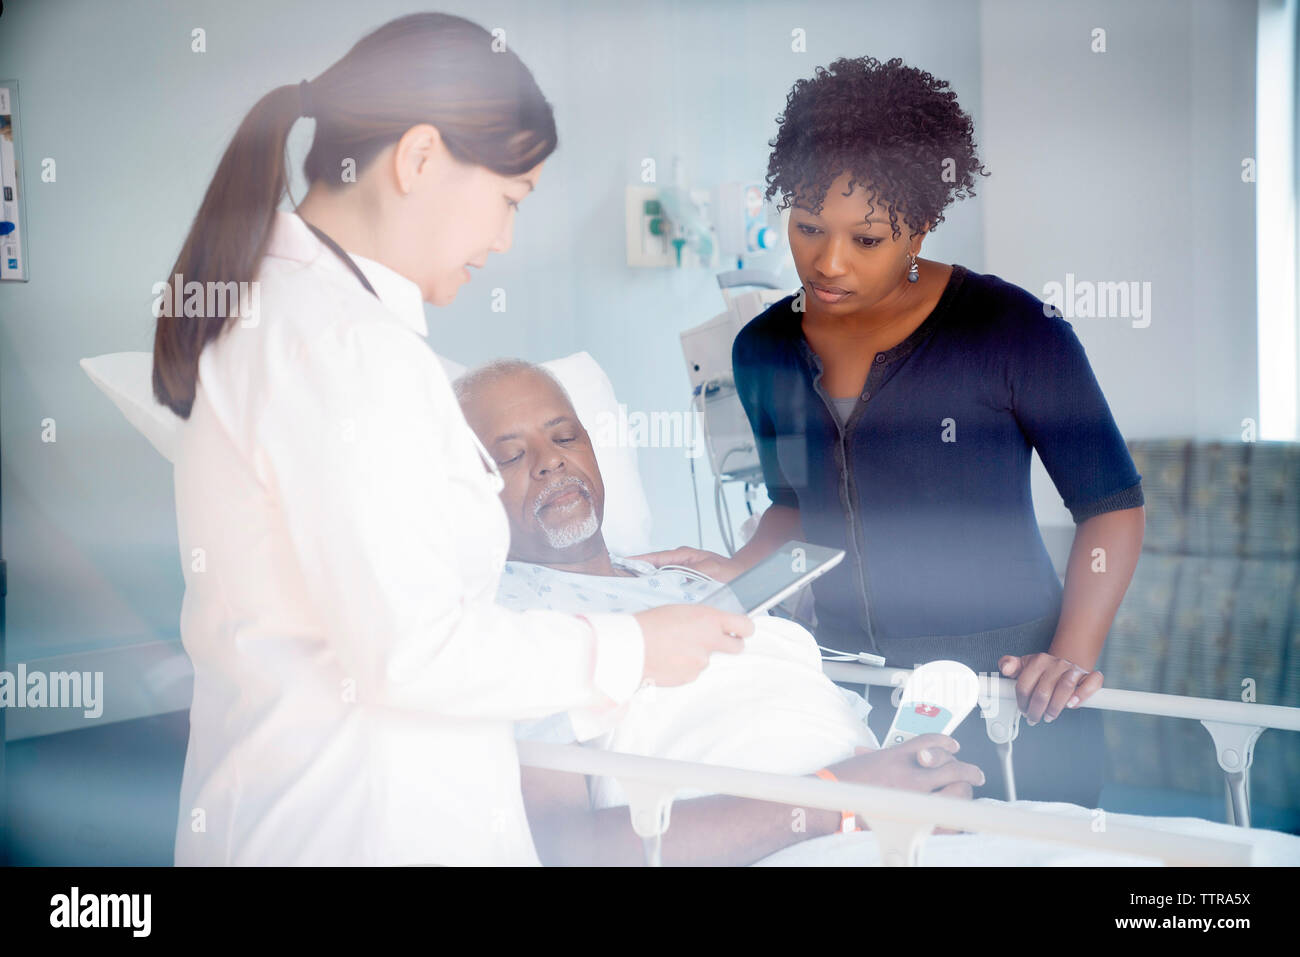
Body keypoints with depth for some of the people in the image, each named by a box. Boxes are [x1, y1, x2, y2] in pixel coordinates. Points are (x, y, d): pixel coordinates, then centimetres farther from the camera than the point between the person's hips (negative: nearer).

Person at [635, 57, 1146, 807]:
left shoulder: (1012, 330, -12)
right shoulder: (763, 350, 2)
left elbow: (1112, 504, -7)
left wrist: (1071, 658, -17)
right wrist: (740, 569, -2)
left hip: (1006, 683, -3)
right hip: (850, 683, 4)